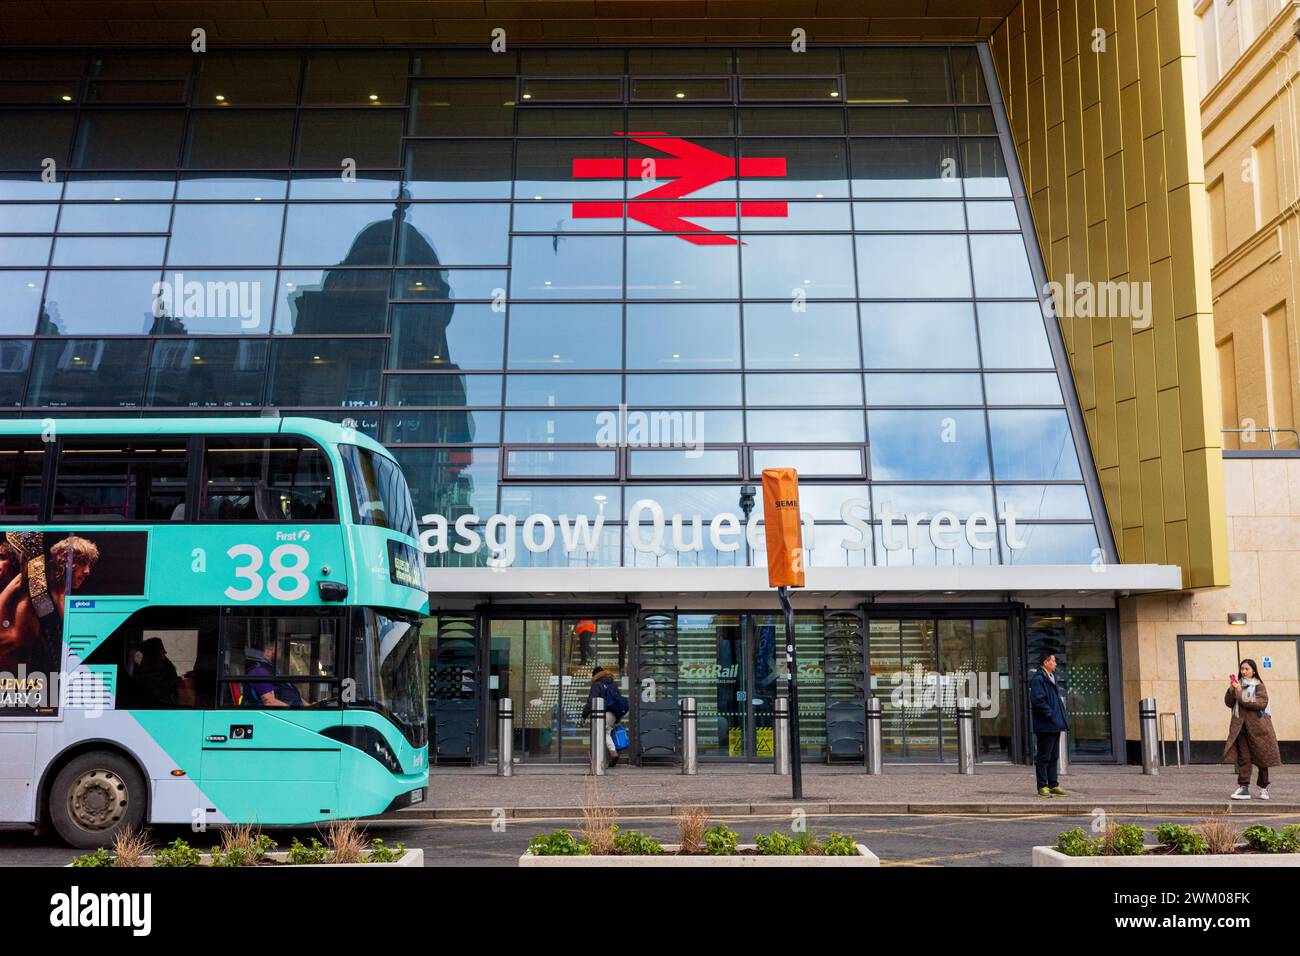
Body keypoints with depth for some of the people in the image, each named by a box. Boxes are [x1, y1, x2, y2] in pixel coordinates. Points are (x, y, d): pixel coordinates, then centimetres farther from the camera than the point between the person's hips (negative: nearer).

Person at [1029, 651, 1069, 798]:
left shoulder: (1051, 678, 18)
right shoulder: (1038, 679, -13)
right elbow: (1038, 700, -21)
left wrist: (1061, 714, 16)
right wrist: (1050, 715, -19)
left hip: (1055, 725, 10)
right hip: (1045, 725, -10)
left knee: (1054, 757, 13)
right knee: (1043, 757, -3)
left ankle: (1053, 785, 18)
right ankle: (1042, 786, 2)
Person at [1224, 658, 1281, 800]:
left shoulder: (1258, 686, 2)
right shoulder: (1238, 685, 13)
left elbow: (1261, 703, -13)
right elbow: (1229, 703, 7)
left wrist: (1242, 695, -15)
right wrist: (1231, 690, -8)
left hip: (1257, 726, -3)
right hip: (1241, 726, 3)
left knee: (1262, 757, 5)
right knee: (1243, 757, -5)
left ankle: (1263, 788, 18)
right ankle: (1244, 788, -11)